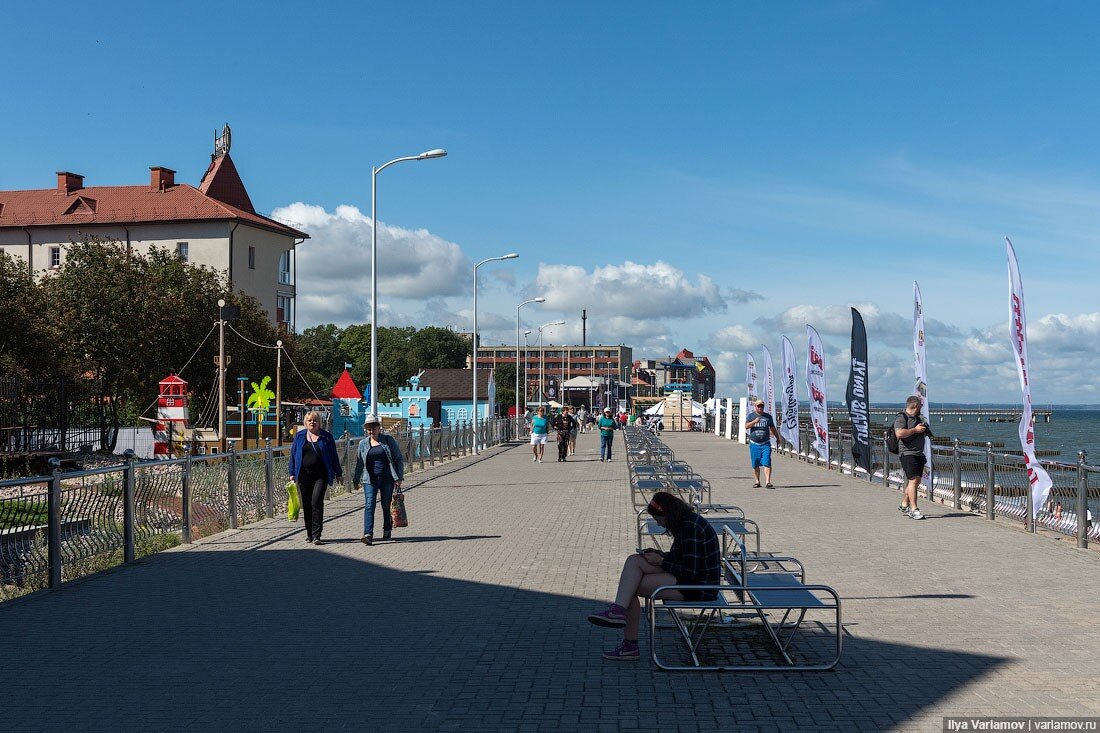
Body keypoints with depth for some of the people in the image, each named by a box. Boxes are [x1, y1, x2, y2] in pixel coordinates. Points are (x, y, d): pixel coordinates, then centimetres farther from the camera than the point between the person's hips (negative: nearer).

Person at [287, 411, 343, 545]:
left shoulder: (326, 437, 5)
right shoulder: (299, 436, 10)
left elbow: (334, 456, 8)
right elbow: (293, 454, 13)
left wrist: (338, 473, 9)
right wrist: (292, 473, 8)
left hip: (320, 476, -3)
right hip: (303, 476, 3)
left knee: (317, 503, -13)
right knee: (306, 505, 7)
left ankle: (316, 535, -13)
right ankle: (309, 534, 20)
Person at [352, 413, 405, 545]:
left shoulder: (388, 440, 0)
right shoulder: (363, 443, 7)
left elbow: (399, 459, 1)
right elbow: (359, 464, 19)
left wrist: (399, 477, -5)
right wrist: (356, 480, 23)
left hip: (387, 479, -1)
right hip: (371, 480, 1)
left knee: (386, 506, 8)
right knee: (369, 506, -12)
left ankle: (387, 531, 29)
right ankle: (368, 534, -20)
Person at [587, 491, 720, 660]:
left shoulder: (691, 528, -20)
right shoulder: (685, 523, 11)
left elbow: (690, 572, -22)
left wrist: (661, 561, -11)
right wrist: (658, 555, 6)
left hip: (698, 587, -10)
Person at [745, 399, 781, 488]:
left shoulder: (768, 416, 10)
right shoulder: (751, 416, 6)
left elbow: (772, 428, 21)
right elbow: (746, 426, -8)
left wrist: (777, 437, 23)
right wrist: (754, 421, -22)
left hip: (765, 444, 0)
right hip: (754, 444, 0)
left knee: (767, 463, -12)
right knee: (755, 464, 6)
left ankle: (767, 482, -17)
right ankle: (757, 482, 18)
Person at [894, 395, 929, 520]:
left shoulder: (918, 418, 21)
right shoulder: (901, 418, -8)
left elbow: (924, 434, 35)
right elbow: (899, 433, -25)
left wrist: (924, 429, 13)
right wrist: (915, 430, -17)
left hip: (919, 454, 9)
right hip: (908, 453, -9)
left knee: (916, 481, 10)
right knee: (913, 480, -14)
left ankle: (904, 505, 24)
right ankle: (913, 510, -15)